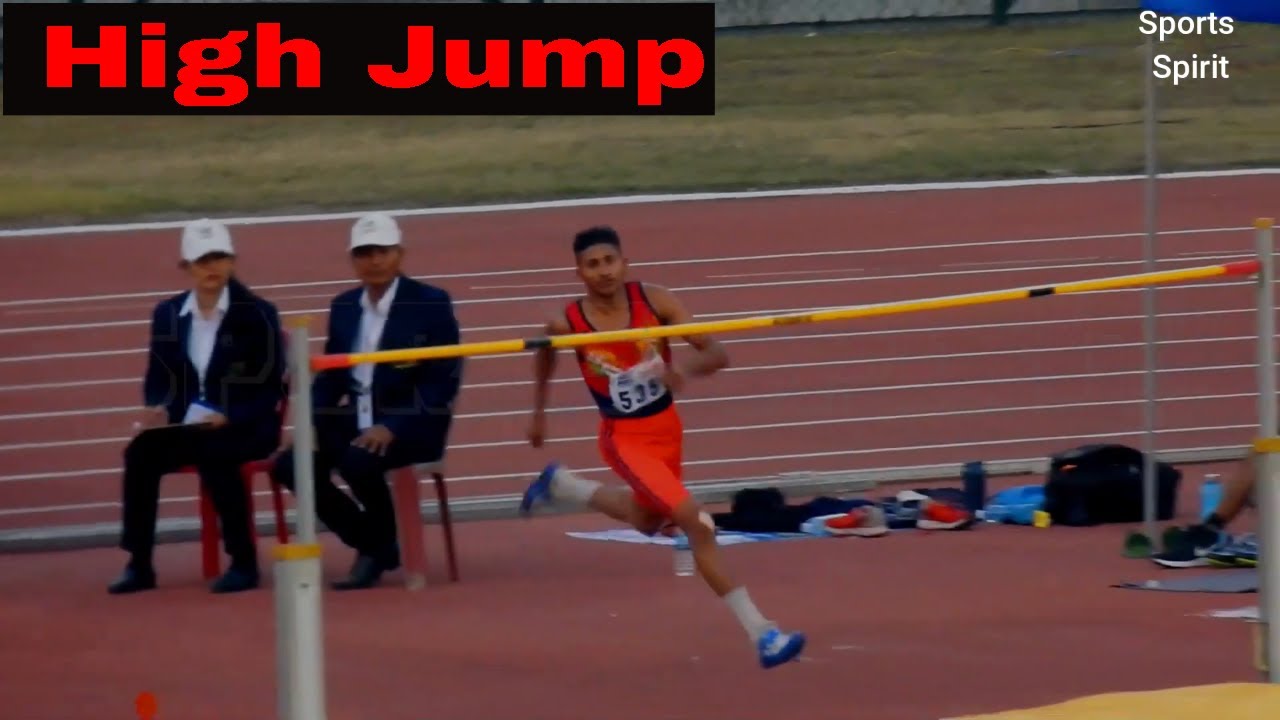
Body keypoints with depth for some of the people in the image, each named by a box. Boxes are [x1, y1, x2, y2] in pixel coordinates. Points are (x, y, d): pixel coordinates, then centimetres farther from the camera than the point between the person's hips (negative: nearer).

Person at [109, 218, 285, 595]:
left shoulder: (256, 314, -5)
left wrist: (227, 417, -24)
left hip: (246, 426, -4)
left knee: (213, 454, -37)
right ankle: (139, 564, -22)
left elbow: (270, 387, -8)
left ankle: (243, 561, -26)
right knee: (141, 451, -26)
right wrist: (156, 408, -12)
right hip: (186, 425, 4)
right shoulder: (168, 314, 7)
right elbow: (158, 377, 11)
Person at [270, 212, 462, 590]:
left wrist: (393, 428, -24)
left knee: (358, 461, -35)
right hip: (357, 420, 6)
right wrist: (312, 427, -5)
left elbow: (444, 379, -13)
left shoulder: (431, 303, -7)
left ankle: (381, 543, -4)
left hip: (413, 424, -6)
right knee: (290, 463, -16)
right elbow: (330, 376, 15)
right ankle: (371, 544, 3)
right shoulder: (344, 307, 10)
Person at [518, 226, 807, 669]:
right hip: (625, 439, -4)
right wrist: (539, 413, 15)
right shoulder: (568, 324, -18)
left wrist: (685, 370, -39)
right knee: (694, 522, -19)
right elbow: (545, 354, 8)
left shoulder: (654, 302, -17)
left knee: (647, 521, 29)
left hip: (667, 428, 4)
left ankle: (559, 485, 52)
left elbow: (717, 355, -18)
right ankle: (761, 635, -17)